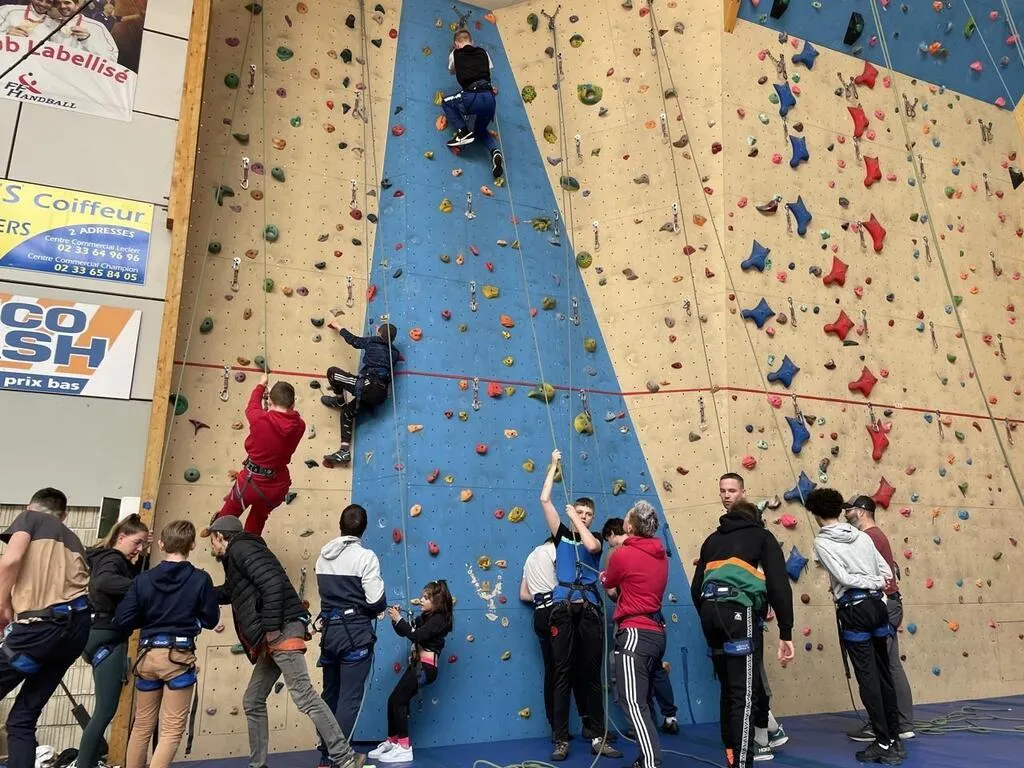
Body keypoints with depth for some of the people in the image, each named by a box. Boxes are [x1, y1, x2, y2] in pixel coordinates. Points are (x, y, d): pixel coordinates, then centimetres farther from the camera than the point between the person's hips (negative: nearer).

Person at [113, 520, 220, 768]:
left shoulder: (143, 579, -2)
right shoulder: (200, 579, -8)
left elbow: (122, 621, -2)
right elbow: (211, 620, -1)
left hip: (147, 655, 4)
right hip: (179, 656, -3)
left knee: (142, 725, 20)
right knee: (172, 729, 4)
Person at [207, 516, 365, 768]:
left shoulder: (241, 549, -5)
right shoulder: (236, 557, 25)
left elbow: (273, 584, -19)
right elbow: (228, 593, 43)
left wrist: (271, 629, -20)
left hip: (282, 630, -10)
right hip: (273, 636, 10)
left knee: (303, 695, -13)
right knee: (253, 701, 15)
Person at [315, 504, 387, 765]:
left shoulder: (323, 556, 6)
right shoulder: (365, 556, -14)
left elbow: (325, 591, 13)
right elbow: (376, 600, -16)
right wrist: (377, 607, 5)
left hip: (329, 630, 6)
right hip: (356, 633, -6)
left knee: (330, 694, 17)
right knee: (350, 698, 1)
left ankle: (326, 755, 26)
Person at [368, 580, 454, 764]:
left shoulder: (439, 619, -12)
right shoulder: (424, 617, 15)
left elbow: (416, 636, -22)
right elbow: (404, 632, 16)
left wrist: (399, 619, -18)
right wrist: (395, 619, -2)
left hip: (426, 667, -9)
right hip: (417, 665, 9)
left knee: (397, 700, -10)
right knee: (394, 701, 9)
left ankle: (404, 748, -5)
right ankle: (392, 742, 22)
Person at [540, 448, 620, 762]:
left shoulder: (596, 539, 12)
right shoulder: (561, 534, 11)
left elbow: (590, 545, -14)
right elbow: (544, 500, 4)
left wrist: (575, 518, -2)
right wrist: (554, 465, 8)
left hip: (590, 609, 1)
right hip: (563, 609, 0)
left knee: (591, 674, 7)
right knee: (563, 673, 2)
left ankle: (598, 738, 15)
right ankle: (561, 739, 9)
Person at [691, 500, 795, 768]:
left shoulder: (713, 539, 27)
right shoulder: (762, 535, 15)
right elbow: (779, 585, 2)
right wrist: (786, 633, 1)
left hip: (711, 611, 5)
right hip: (739, 611, -5)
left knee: (729, 690, 19)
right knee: (744, 694, -4)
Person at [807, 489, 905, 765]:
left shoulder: (821, 542, -7)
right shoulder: (862, 535, 9)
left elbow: (842, 576, -14)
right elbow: (887, 572, 8)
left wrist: (872, 583, -5)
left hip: (853, 610, -6)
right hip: (877, 605, 6)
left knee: (867, 677, 0)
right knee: (883, 674, 14)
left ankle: (884, 744, 4)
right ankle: (895, 739, 22)